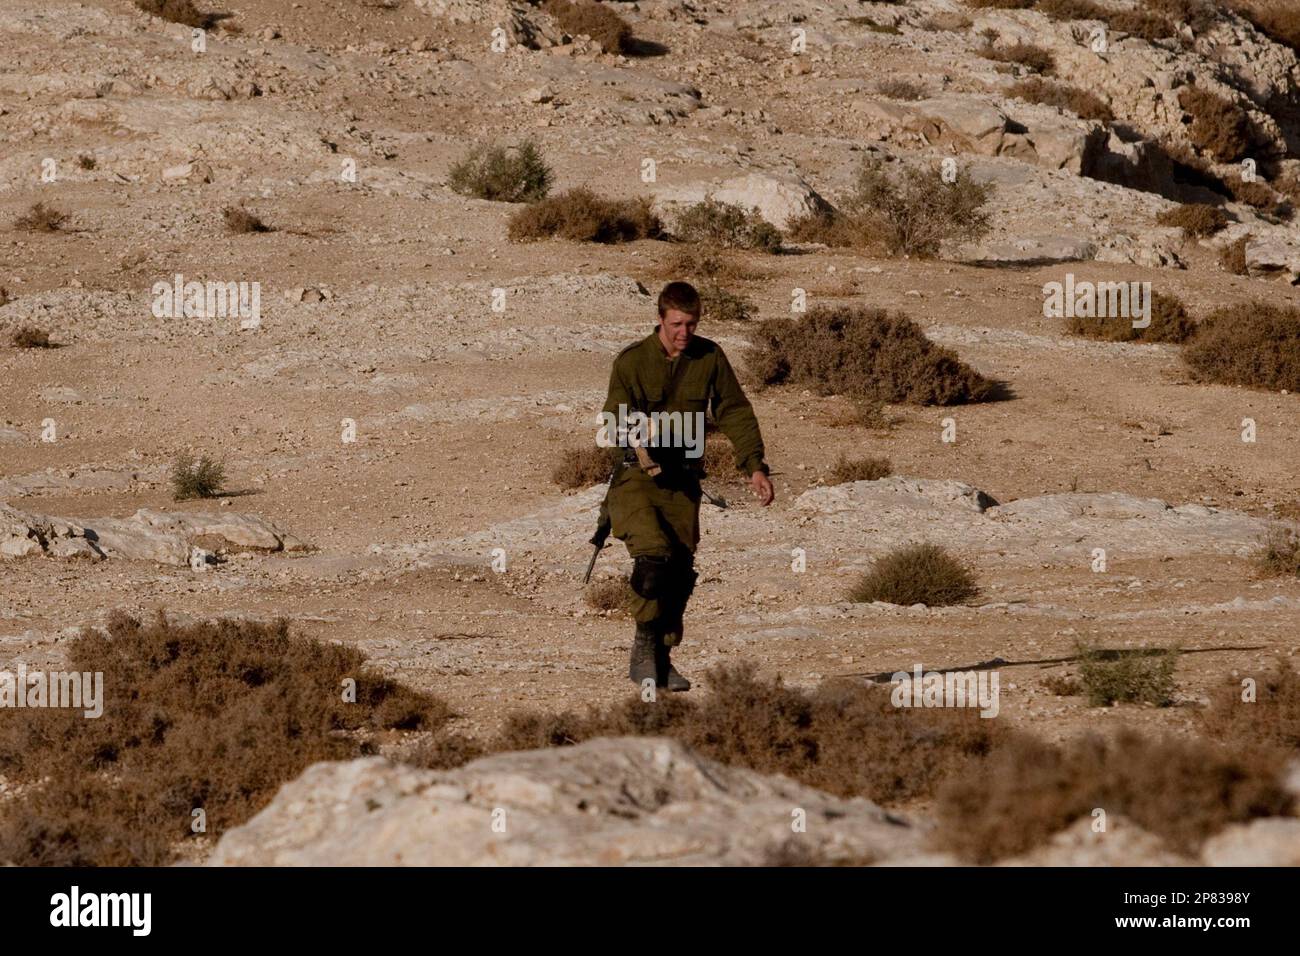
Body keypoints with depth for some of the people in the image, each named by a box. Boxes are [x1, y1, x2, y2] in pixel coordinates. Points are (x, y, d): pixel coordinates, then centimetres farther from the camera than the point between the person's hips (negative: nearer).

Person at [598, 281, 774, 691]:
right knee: (654, 552, -24)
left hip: (683, 482, 4)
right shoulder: (632, 361, -8)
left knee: (681, 571, 1)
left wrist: (754, 466, -1)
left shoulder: (710, 357, 2)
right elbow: (614, 424, -11)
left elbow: (735, 412, 8)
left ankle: (662, 657, 16)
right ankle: (644, 646, -11)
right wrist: (637, 431, -34)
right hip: (635, 476, -4)